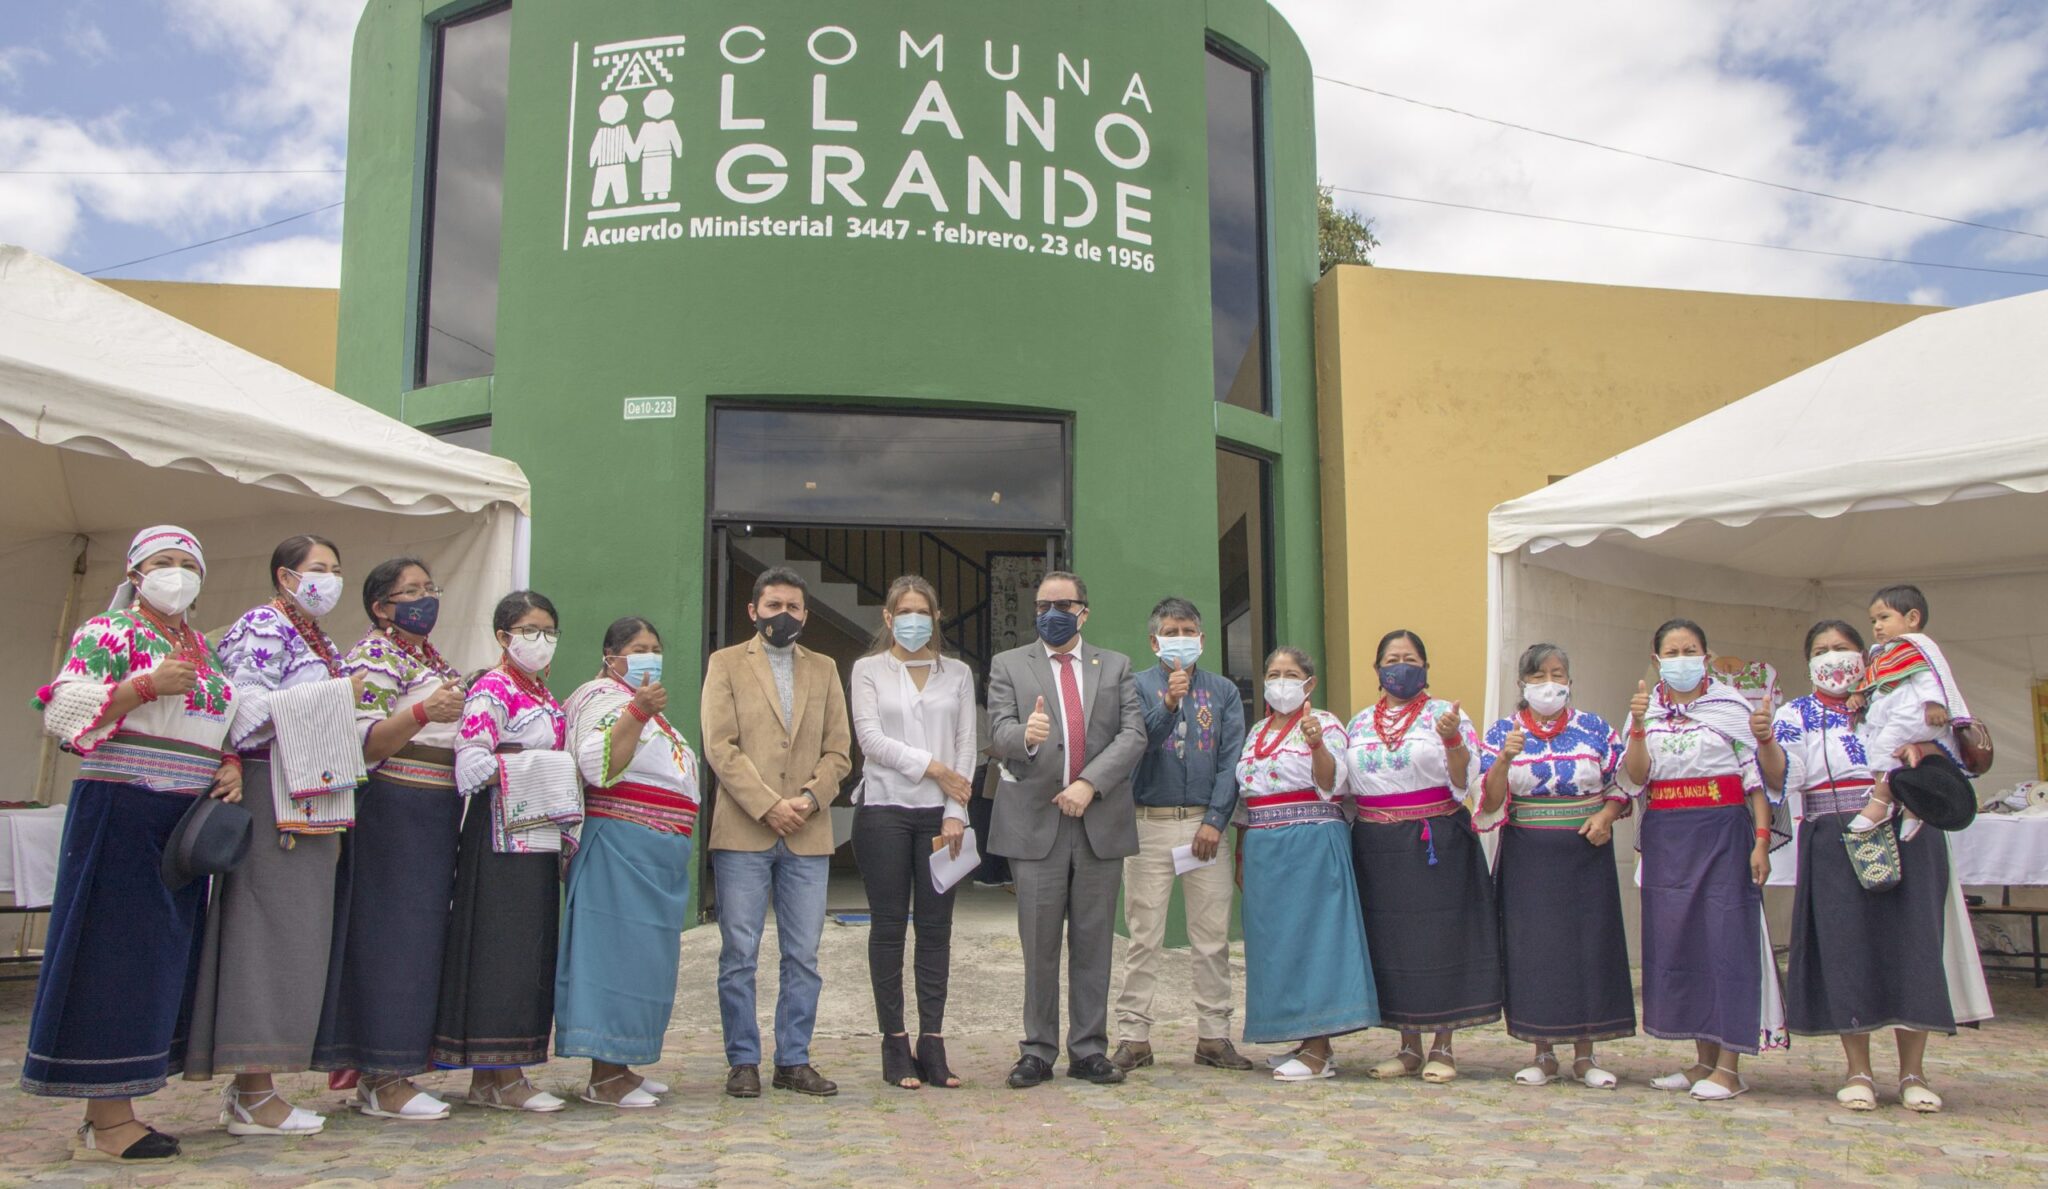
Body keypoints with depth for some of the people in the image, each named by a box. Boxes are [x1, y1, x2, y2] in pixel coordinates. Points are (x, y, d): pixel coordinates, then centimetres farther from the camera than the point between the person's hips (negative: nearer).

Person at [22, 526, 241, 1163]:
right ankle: (106, 1119, -1)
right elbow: (63, 711, -11)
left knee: (162, 955, 7)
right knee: (115, 949, -6)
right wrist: (147, 684, -20)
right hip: (120, 813, -7)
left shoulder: (205, 651, 18)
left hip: (185, 819, 7)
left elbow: (229, 723, 24)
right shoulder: (107, 633, 0)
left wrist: (232, 764, 4)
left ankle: (111, 1109, 15)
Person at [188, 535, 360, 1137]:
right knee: (268, 928, -9)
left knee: (297, 931, 7)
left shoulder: (323, 643, 22)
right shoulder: (261, 627, -5)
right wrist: (337, 694, -15)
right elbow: (248, 708, -18)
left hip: (313, 804, 9)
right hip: (271, 796, -9)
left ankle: (248, 1085, 14)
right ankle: (253, 1094, -5)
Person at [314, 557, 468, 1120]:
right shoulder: (373, 656, -7)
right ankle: (382, 1081, -1)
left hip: (435, 815, 9)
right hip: (391, 812, -9)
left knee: (419, 936, 9)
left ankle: (385, 1070, 16)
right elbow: (361, 745, -17)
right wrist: (423, 712, -29)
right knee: (390, 935, -7)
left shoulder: (434, 659, 20)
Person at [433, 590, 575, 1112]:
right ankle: (500, 1077, 1)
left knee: (532, 949, 9)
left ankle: (492, 1076, 16)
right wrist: (539, 767, -16)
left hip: (540, 834, 9)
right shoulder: (492, 689, -8)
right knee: (502, 947, -6)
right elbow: (472, 764, -18)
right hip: (502, 834, -9)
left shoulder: (542, 692, 18)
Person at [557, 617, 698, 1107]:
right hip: (620, 848, -10)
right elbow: (598, 765, -25)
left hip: (657, 855, 10)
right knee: (619, 952, -9)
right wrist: (638, 711, -30)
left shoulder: (645, 706, 23)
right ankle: (603, 1079, -5)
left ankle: (619, 1067, 17)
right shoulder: (605, 698, -8)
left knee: (644, 959, 10)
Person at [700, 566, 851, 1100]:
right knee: (739, 955, 0)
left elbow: (838, 750, 10)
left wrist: (810, 797, -8)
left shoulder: (824, 669, 16)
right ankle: (743, 1061, 11)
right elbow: (720, 747, -4)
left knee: (803, 956, 5)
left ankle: (794, 1060, 14)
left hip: (807, 835, 3)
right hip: (743, 832, -3)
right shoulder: (726, 664, 7)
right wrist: (768, 806, -13)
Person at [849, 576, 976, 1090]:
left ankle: (932, 1043, 8)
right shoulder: (868, 669, 6)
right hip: (885, 810, -2)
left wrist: (955, 812, -4)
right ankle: (895, 1044, 7)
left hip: (940, 814, 2)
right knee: (888, 926, 1)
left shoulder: (957, 673, 11)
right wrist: (933, 768, -11)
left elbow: (966, 744, 5)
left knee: (936, 927, 3)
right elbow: (870, 738, -6)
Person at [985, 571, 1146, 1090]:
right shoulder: (1009, 665, 9)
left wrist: (1089, 783, -12)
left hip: (1101, 820, 1)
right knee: (1039, 946, 2)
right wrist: (1026, 735, -27)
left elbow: (1133, 734, 2)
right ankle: (1038, 1051, 11)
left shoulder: (1116, 666, 13)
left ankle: (1089, 1050, 15)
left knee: (1093, 942, 5)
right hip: (1036, 821, -1)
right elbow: (998, 733, -3)